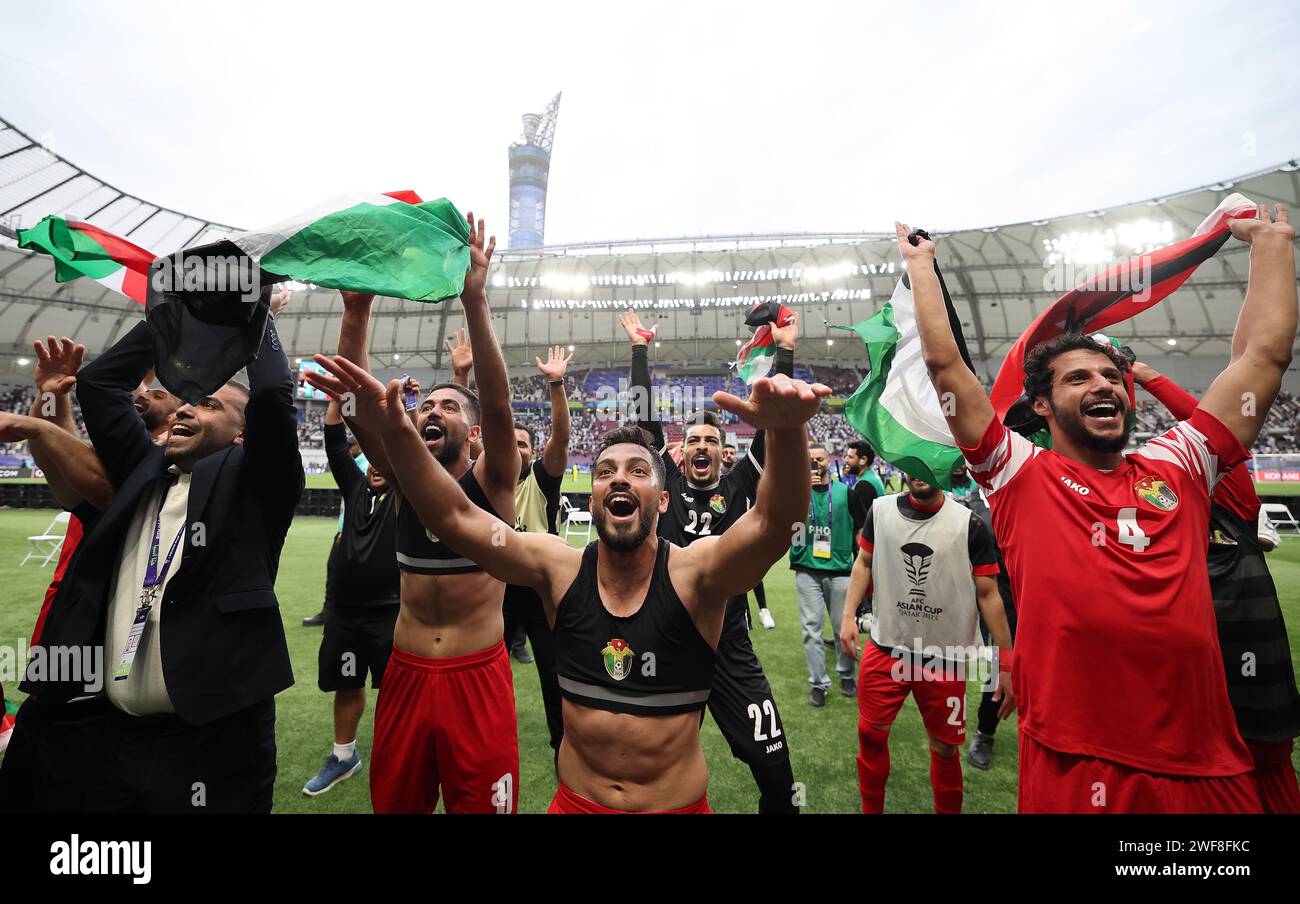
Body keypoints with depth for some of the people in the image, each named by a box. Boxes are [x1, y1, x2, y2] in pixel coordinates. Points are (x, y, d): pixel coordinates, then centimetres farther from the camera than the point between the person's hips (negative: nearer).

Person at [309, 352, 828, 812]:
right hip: (575, 800, 3)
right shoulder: (560, 569, -12)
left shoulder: (694, 573, -19)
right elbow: (453, 517, -18)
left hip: (679, 804, -2)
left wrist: (785, 431, -55)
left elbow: (774, 522, -37)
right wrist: (397, 433, -32)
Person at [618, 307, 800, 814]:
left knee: (773, 763, 3)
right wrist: (641, 349, 6)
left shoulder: (739, 486, 1)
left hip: (729, 647, 0)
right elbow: (645, 418, 1)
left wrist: (785, 352, 0)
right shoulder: (666, 482, 1)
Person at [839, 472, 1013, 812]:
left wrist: (1006, 664, -8)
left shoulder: (969, 525, -11)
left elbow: (988, 594, -6)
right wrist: (848, 614, -1)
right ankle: (871, 808, 35)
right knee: (871, 734, 11)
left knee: (945, 748, 12)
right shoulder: (880, 510, -4)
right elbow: (864, 562, 8)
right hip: (885, 647, 2)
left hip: (945, 657, -2)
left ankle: (948, 810, 40)